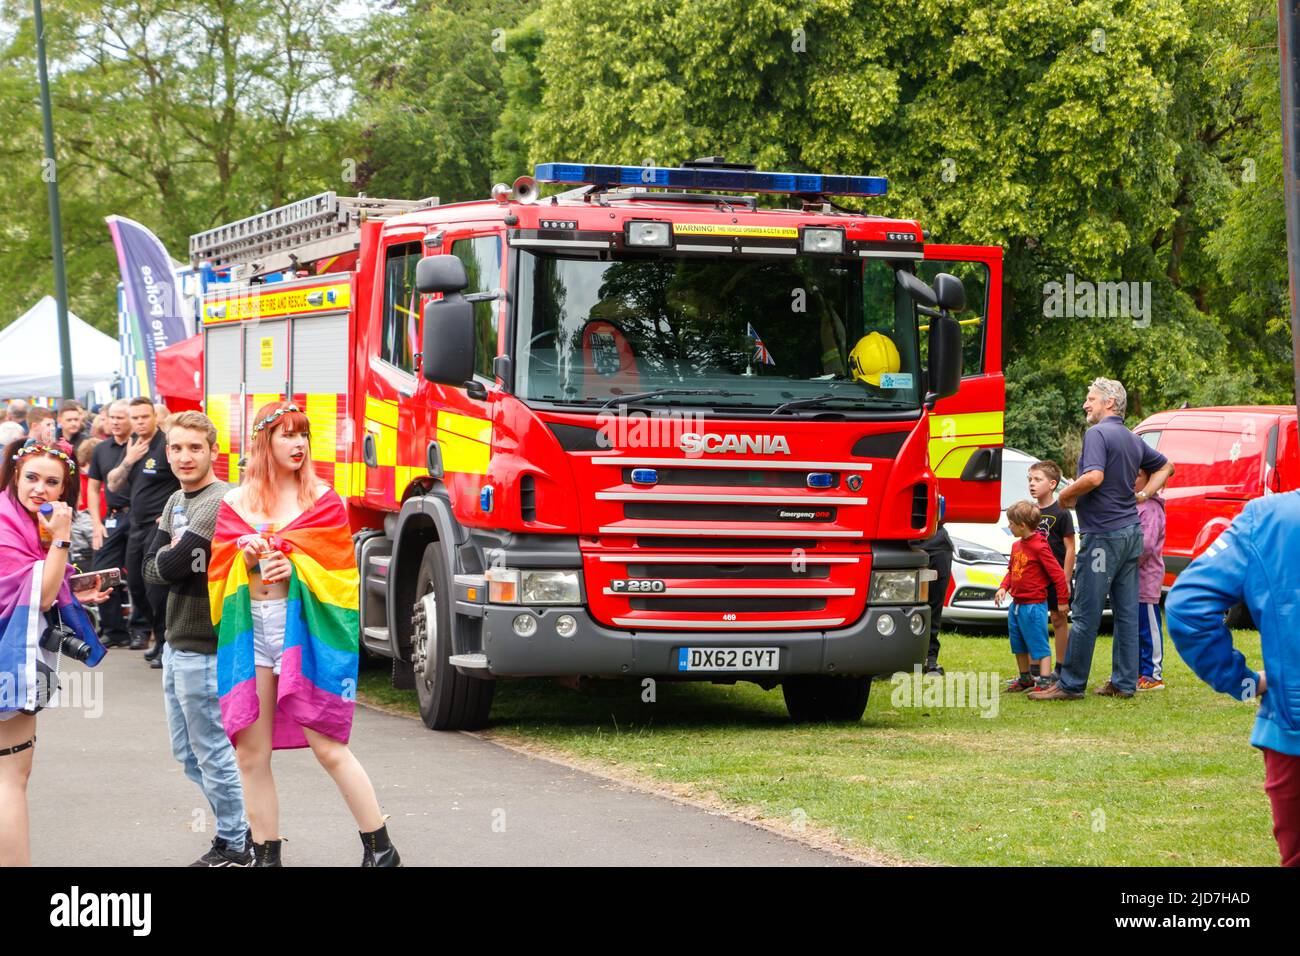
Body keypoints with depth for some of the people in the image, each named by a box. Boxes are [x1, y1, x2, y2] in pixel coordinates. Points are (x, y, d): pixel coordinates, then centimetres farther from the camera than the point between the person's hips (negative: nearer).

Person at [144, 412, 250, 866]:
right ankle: (239, 824, 29)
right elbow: (152, 569, 5)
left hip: (204, 647, -9)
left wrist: (170, 559, -5)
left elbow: (173, 564, -24)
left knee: (211, 751, 0)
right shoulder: (177, 502, 12)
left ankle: (234, 846, 11)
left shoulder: (220, 502, -17)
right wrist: (174, 561, -13)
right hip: (177, 642, 9)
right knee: (187, 752, 17)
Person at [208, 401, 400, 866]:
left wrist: (289, 562, -12)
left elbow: (334, 565, 1)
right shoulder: (237, 502, 12)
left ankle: (380, 846, 2)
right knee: (251, 753, 4)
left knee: (328, 746, -7)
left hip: (303, 623, -3)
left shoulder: (322, 498, 5)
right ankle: (265, 853, 13)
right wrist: (249, 558, -9)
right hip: (250, 627, 3)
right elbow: (220, 569, 10)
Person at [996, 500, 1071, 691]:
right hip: (1016, 604, 9)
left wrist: (1063, 601, -9)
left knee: (1039, 645, -7)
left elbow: (1058, 574, -14)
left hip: (1034, 605, -9)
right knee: (1018, 645, 20)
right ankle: (1025, 678, 34)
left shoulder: (1039, 547, -17)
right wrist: (1004, 587, 4)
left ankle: (1045, 681, -7)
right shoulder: (1017, 546, 8)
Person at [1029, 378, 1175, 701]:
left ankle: (1070, 684, -1)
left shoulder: (1097, 434, -12)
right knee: (1127, 611, 8)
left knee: (1086, 613, -4)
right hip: (1131, 530, 8)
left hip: (1103, 532, -8)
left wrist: (1066, 495, -10)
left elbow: (1094, 477, -25)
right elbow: (1166, 466, 28)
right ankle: (1124, 682, 9)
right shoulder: (1134, 440, 15)